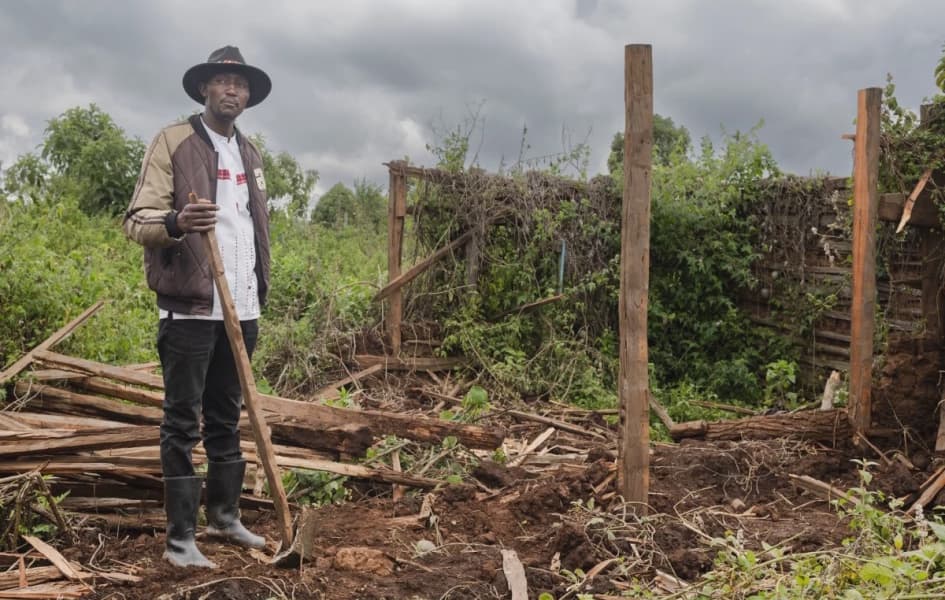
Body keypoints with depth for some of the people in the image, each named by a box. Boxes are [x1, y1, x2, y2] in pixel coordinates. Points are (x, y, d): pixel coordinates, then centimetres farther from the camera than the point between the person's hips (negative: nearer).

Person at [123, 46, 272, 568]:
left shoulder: (250, 153, 18)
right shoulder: (172, 142, -3)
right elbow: (136, 220, -9)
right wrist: (176, 223, -30)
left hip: (242, 308, 6)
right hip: (190, 306, -6)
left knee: (226, 418, 15)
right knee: (182, 423, -1)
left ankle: (225, 516, 26)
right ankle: (180, 538, 5)